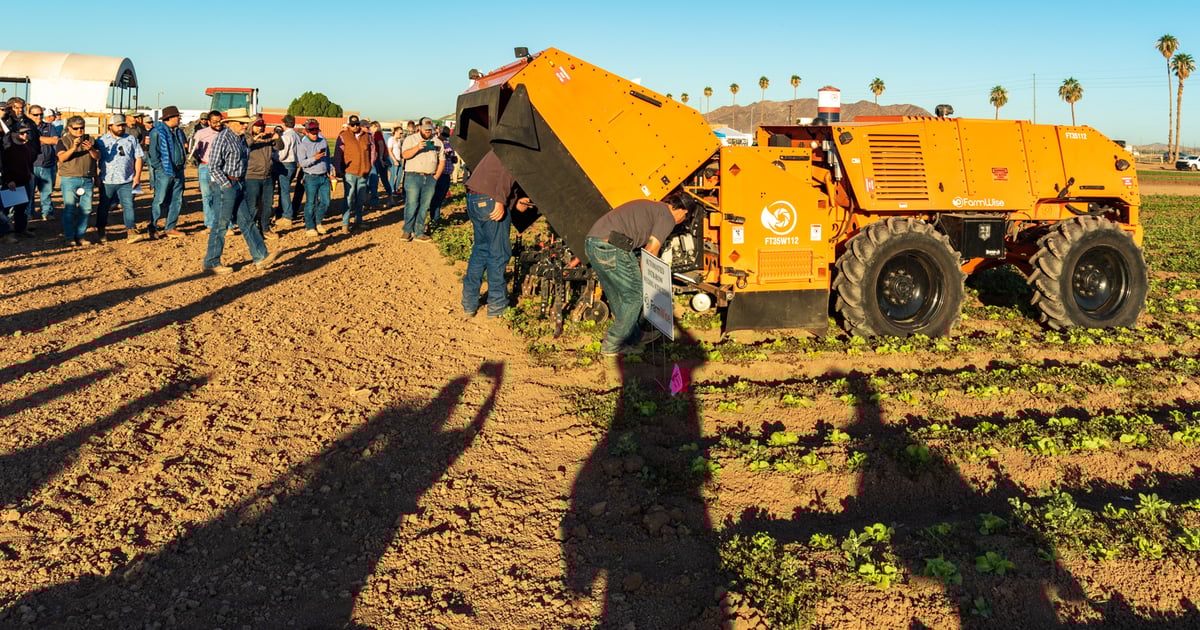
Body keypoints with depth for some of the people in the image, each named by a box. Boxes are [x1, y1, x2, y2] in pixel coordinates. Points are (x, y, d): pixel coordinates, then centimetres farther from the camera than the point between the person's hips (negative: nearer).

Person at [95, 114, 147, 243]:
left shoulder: (131, 140, 9)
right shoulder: (101, 141, 4)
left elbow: (138, 158, 8)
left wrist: (137, 176, -1)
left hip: (126, 181, 1)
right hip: (107, 181, 0)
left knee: (128, 206, -6)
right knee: (104, 207, 9)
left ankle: (131, 233, -9)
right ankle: (100, 232, 21)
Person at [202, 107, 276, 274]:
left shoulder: (241, 138, 11)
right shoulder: (223, 138, -15)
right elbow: (214, 166, -18)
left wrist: (242, 182, 14)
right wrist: (227, 185, -17)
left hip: (239, 185, 9)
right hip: (227, 186, -9)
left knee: (247, 222, 11)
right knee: (221, 224, -2)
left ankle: (260, 257, 14)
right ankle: (211, 263, 7)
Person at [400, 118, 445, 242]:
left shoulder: (437, 142, 15)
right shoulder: (411, 139, 5)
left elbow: (442, 161, 15)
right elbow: (404, 155, -9)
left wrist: (436, 176, 5)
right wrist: (417, 147, -24)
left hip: (430, 178, 3)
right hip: (413, 177, -3)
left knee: (424, 206, 2)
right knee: (411, 205, -8)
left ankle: (419, 232, 7)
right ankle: (407, 231, 3)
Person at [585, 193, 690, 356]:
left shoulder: (648, 205, 31)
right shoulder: (667, 217, 4)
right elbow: (651, 251, -1)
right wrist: (643, 278, 13)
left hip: (591, 241, 9)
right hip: (612, 246, -9)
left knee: (616, 296, 21)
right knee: (634, 295, 6)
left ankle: (633, 338, 34)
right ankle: (612, 345, 9)